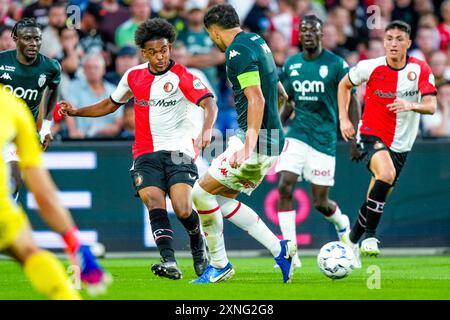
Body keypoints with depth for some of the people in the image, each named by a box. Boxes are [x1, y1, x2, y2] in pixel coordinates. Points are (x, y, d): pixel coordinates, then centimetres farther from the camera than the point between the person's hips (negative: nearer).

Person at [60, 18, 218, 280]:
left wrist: (207, 130, -41)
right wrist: (76, 112, 16)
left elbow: (209, 103, -21)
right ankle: (169, 263, -26)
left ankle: (198, 242, 17)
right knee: (155, 204, -19)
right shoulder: (133, 76, 9)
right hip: (146, 154, 4)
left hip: (178, 152, -4)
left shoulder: (182, 76, -7)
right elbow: (111, 104, 26)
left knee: (183, 210, -16)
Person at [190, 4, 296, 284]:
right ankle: (279, 249, 8)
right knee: (222, 199, 14)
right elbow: (279, 90, 27)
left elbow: (256, 99, -24)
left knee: (201, 193, -4)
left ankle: (220, 266, 3)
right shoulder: (257, 42, 14)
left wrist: (248, 148, -29)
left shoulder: (238, 51, -15)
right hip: (272, 139, 10)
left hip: (258, 143, -10)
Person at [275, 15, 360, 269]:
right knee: (285, 188, -16)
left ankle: (342, 224, 35)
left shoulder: (336, 64, -6)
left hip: (324, 139, -3)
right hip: (297, 135, 3)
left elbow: (352, 100, -1)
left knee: (320, 202, -1)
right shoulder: (291, 65, 7)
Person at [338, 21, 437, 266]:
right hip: (371, 135, -3)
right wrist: (344, 119, 0)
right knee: (386, 174, -33)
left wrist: (411, 105, -37)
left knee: (377, 198, 13)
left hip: (401, 144, 3)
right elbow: (344, 85, 8)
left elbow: (431, 106, -16)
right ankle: (369, 236, -26)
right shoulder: (370, 67, -10)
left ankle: (352, 240, 37)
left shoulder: (421, 70, -9)